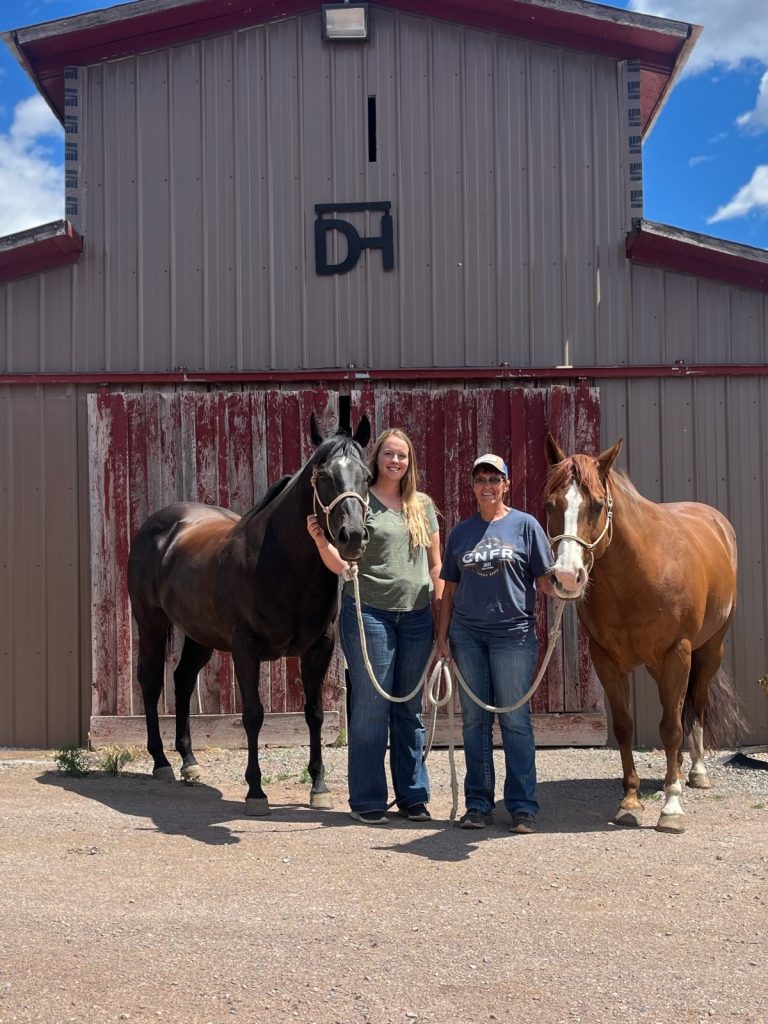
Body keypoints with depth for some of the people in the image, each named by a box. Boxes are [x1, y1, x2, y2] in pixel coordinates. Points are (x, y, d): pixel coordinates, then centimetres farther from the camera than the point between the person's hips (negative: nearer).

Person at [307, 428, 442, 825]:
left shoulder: (423, 505, 11)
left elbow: (436, 565, 13)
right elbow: (341, 565, -4)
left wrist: (439, 616, 6)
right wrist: (321, 541, -22)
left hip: (416, 615, 4)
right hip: (369, 613, -4)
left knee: (410, 710, 11)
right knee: (371, 709, 1)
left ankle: (413, 795, 21)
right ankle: (367, 800, 10)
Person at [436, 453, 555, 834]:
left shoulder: (525, 525, 1)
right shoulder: (461, 532, 10)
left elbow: (544, 581, -1)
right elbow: (450, 588, 12)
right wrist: (442, 636, 6)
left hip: (513, 634, -3)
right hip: (467, 635, 3)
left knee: (515, 721, 1)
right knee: (474, 721, 8)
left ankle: (523, 806, 7)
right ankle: (478, 803, 17)